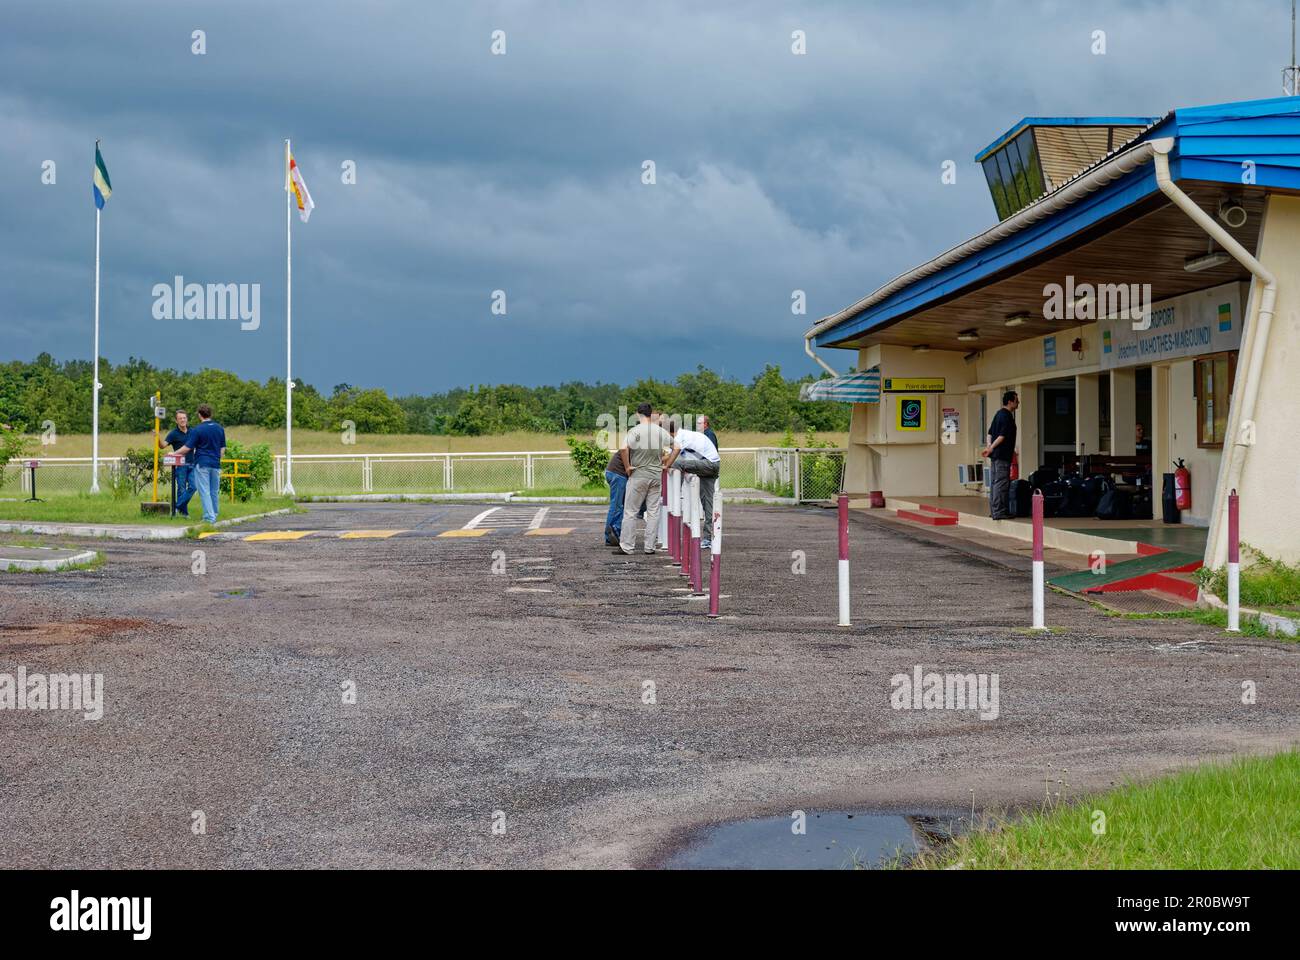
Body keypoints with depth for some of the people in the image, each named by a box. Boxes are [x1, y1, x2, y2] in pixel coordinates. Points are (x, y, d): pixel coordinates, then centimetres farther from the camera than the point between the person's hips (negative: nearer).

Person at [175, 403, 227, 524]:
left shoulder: (197, 430, -9)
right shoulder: (220, 428, 6)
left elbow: (187, 448, -7)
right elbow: (222, 449, 10)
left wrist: (174, 453, 7)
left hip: (202, 464, -5)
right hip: (216, 464, 5)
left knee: (204, 491, -4)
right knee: (215, 491, 12)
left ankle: (209, 517, -10)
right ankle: (214, 516, 19)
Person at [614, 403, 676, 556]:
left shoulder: (635, 431, -12)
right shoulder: (661, 431, 3)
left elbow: (624, 448, -26)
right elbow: (676, 448, 12)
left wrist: (627, 467, -14)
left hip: (638, 475, -4)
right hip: (656, 475, 4)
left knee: (630, 511, 3)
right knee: (653, 511, 9)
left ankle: (627, 546, 3)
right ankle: (650, 547, 10)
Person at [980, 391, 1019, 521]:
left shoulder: (999, 414, 15)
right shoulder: (1007, 417, -15)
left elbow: (990, 433, 17)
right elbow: (1002, 436, -22)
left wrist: (989, 447, 9)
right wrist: (991, 448, -18)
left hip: (995, 455, 10)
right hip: (1002, 455, -10)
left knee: (994, 483, 13)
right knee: (1001, 483, -8)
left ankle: (993, 510, 18)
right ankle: (999, 512, -8)